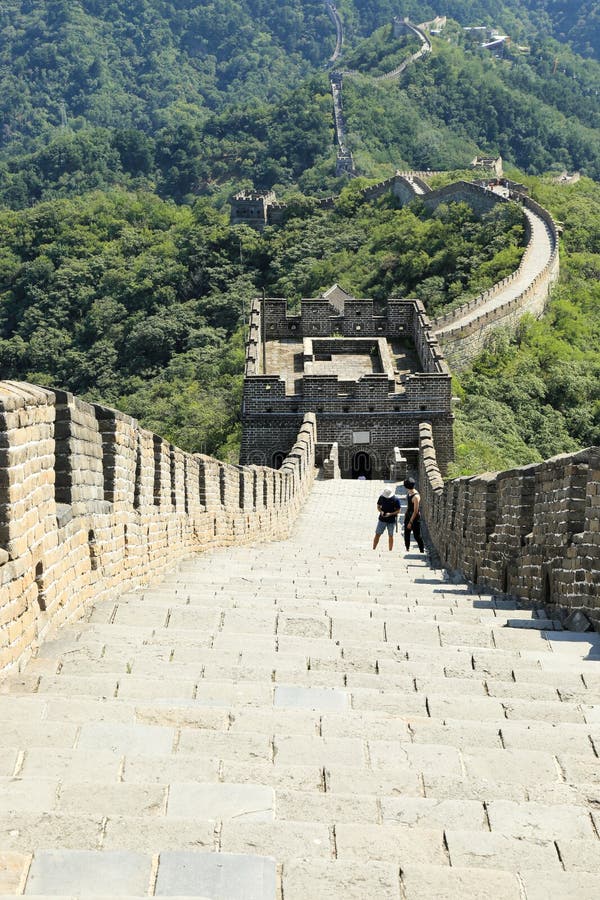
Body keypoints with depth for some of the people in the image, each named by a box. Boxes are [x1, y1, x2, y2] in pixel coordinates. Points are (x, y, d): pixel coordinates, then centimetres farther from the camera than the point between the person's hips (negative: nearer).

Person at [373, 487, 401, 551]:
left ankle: (390, 550, 18)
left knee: (390, 536, 7)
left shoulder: (396, 499, -12)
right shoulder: (382, 497, -5)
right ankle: (373, 549, 11)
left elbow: (398, 510, -7)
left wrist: (390, 514, -21)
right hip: (382, 519, 2)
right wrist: (381, 511, -14)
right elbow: (378, 506, 7)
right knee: (377, 534, 2)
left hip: (391, 520, -2)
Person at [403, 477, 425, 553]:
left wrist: (410, 522, -23)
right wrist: (405, 514, 21)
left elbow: (415, 511, -25)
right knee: (406, 533, 15)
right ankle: (407, 549, 27)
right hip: (408, 515, 9)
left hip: (415, 517, -9)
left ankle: (422, 550, 10)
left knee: (417, 536, -2)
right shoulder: (409, 492, 1)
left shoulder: (416, 496, -27)